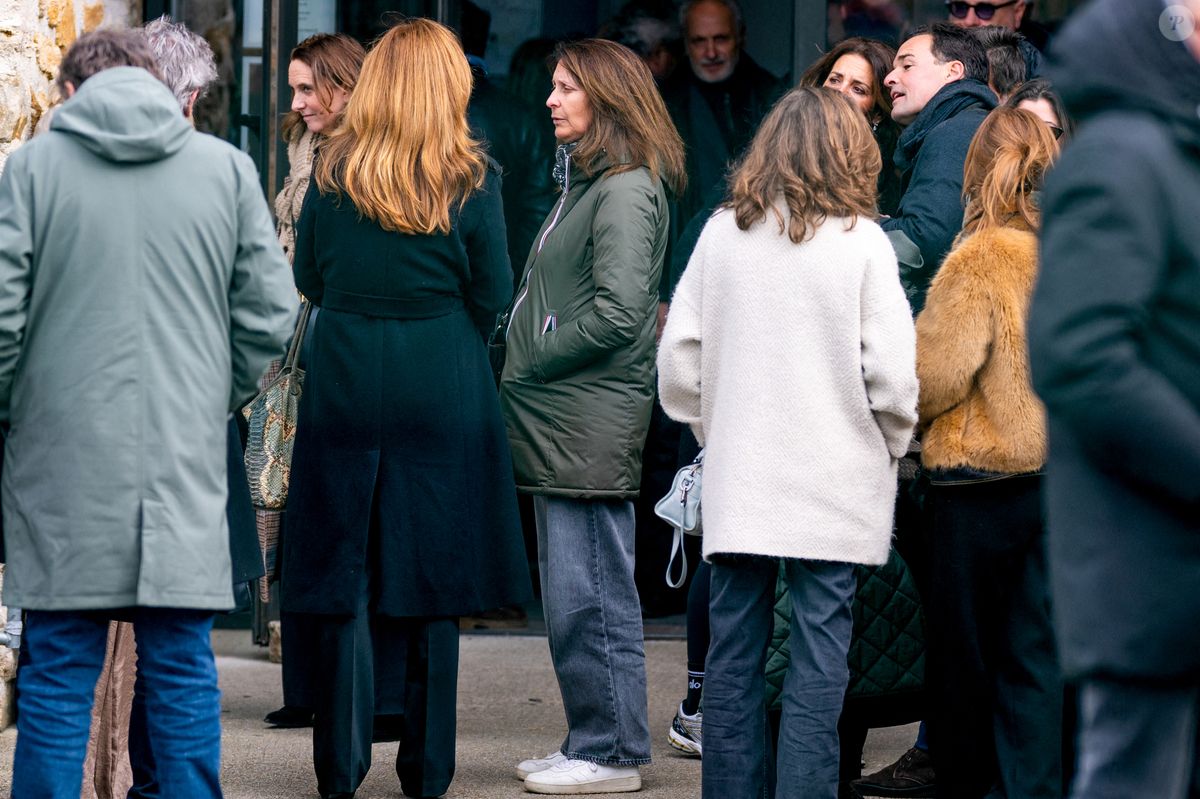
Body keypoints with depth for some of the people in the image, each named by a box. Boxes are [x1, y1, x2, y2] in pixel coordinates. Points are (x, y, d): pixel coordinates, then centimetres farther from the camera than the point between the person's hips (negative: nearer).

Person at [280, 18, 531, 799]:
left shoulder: (334, 170, -1)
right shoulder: (472, 177, -5)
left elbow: (308, 276, 6)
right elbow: (493, 294, -1)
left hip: (345, 379, 1)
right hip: (444, 385, -1)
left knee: (345, 568, 7)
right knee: (433, 571, 6)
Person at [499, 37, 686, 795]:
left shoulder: (626, 191, -12)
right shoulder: (584, 183, 18)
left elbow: (618, 313, -20)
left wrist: (526, 362, -11)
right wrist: (519, 362, 8)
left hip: (594, 424, -10)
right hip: (562, 424, 10)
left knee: (591, 597, -6)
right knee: (573, 597, 13)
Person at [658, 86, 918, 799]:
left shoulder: (721, 234, 3)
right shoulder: (860, 242, -7)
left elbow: (677, 364, 4)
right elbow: (891, 373, -9)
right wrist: (892, 445, 8)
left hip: (737, 481, 3)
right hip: (834, 487, -3)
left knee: (733, 658, 9)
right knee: (819, 665, -1)